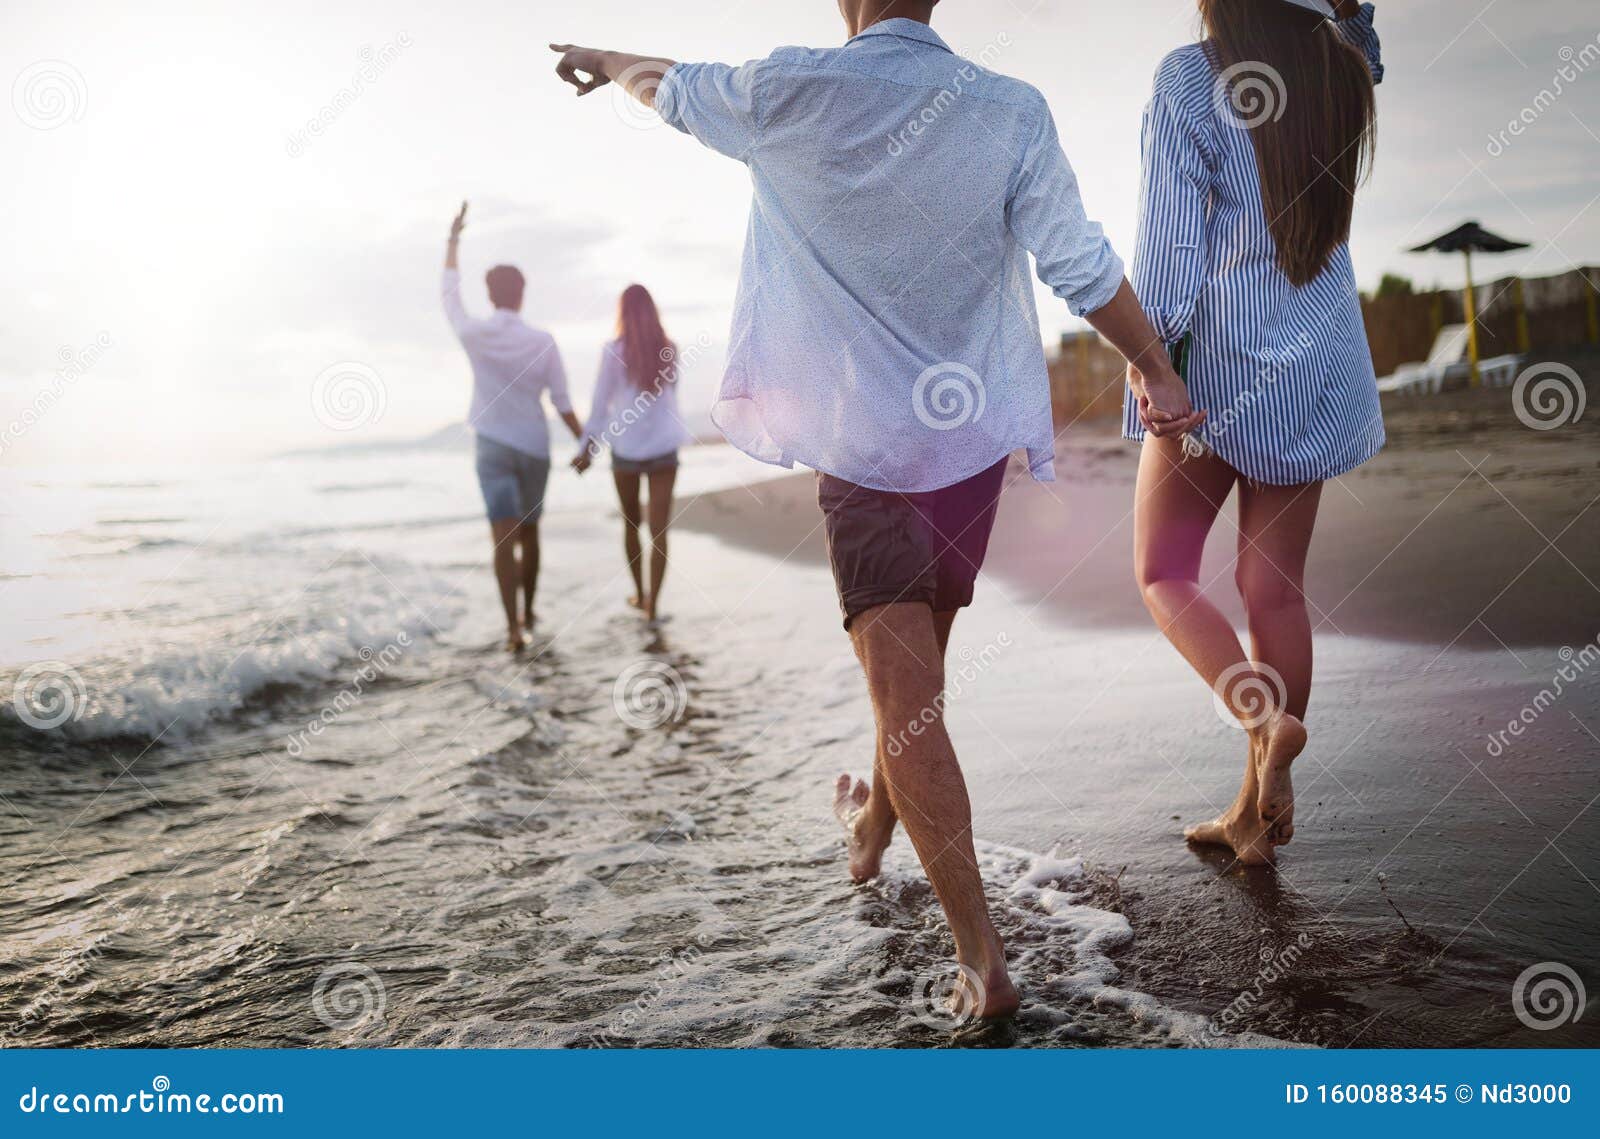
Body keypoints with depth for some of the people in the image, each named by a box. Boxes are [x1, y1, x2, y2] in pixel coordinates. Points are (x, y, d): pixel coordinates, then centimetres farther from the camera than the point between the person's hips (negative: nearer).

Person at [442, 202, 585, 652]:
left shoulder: (474, 335, -6)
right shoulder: (543, 341, -6)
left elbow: (449, 292, 12)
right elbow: (563, 403, -5)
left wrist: (453, 238, 22)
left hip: (494, 447, -1)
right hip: (535, 448, 1)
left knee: (505, 539, -7)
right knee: (529, 533, 18)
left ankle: (513, 628, -17)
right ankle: (527, 613, 31)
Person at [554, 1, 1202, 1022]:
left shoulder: (788, 94, -9)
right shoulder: (1013, 113, -6)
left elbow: (672, 89, 11)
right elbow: (1083, 267, -6)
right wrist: (1158, 370, 9)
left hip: (861, 446, -3)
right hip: (975, 432, 4)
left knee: (907, 696, -1)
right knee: (922, 659, 22)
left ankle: (984, 956, 0)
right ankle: (874, 824, 48)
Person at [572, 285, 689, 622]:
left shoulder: (614, 351, -8)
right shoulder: (669, 350, 1)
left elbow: (601, 403, -6)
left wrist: (587, 449, 1)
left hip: (626, 448, -1)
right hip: (664, 447, 1)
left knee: (631, 522, 19)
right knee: (659, 529, 0)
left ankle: (639, 593, 30)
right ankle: (652, 605, -7)